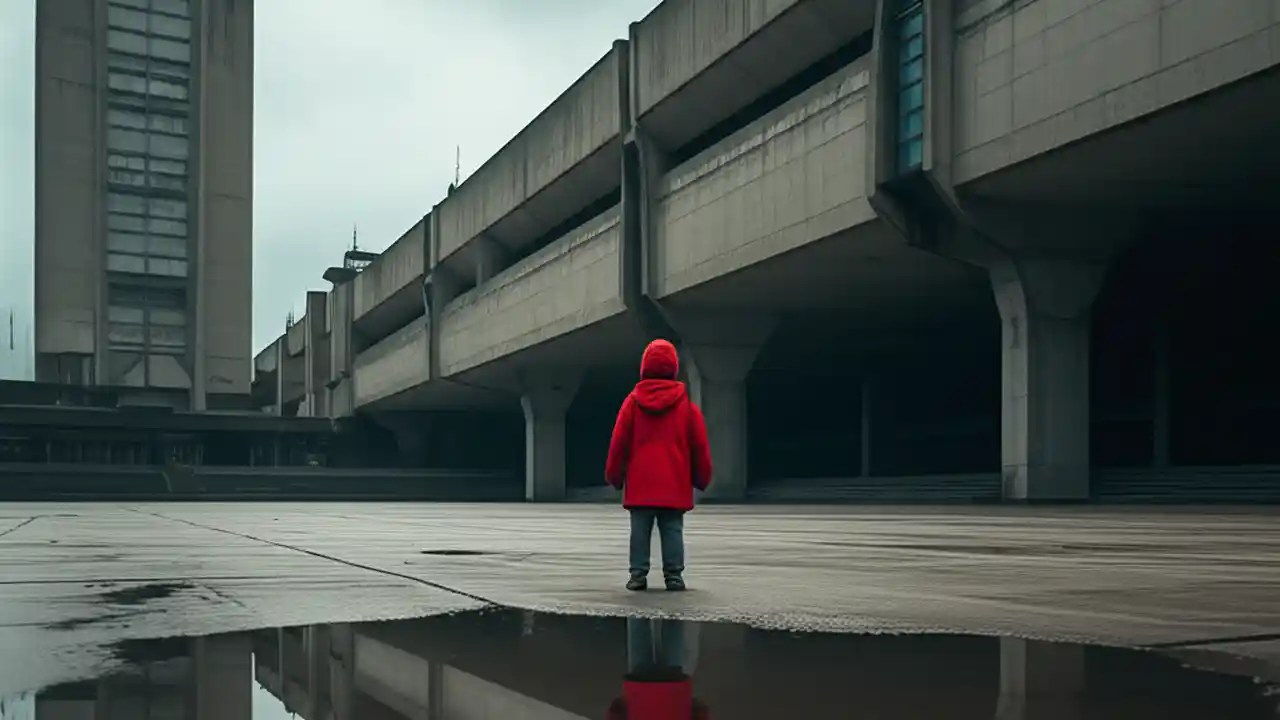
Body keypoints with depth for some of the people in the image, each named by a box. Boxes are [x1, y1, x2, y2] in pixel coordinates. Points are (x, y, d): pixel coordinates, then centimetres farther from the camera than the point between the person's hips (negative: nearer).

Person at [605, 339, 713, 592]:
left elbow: (619, 442, 2)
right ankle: (674, 575, -1)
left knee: (640, 530, 5)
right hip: (675, 485, 0)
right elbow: (699, 445, 3)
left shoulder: (633, 401, 0)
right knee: (672, 530, 3)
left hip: (640, 484, 0)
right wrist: (702, 477, 14)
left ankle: (638, 574, 3)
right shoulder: (686, 403, 1)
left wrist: (614, 475, 13)